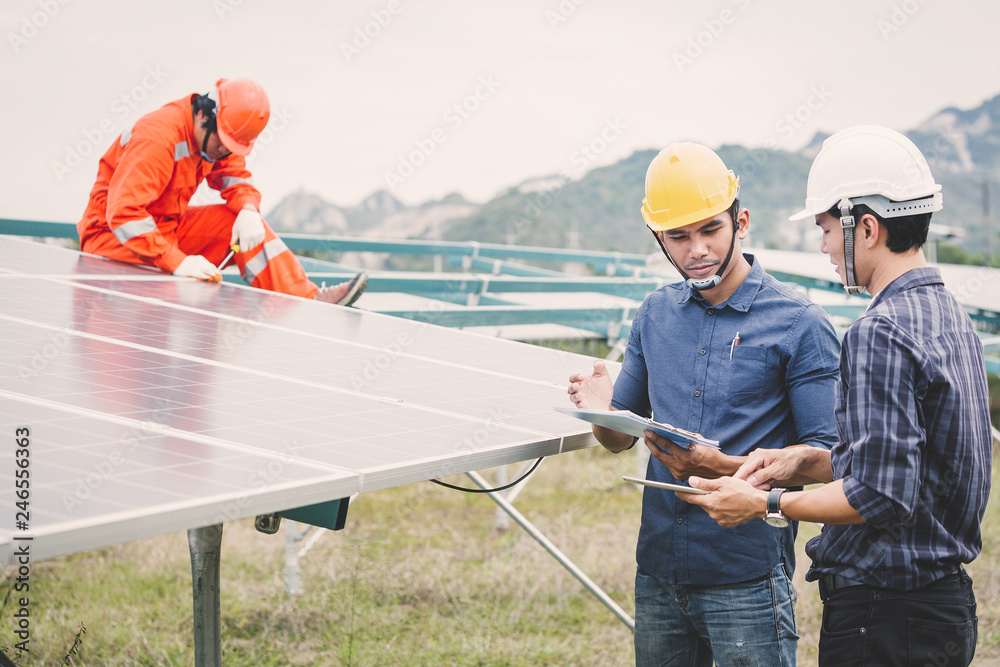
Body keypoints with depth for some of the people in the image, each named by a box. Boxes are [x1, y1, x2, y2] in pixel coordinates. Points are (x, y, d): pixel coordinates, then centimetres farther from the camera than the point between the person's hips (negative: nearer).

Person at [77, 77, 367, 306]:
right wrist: (177, 261, -40)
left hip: (167, 229, 8)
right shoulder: (158, 137, -27)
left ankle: (307, 299, -13)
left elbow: (237, 179, 4)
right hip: (111, 238, -8)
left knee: (243, 222, -6)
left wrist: (248, 211, -21)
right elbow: (123, 213, -33)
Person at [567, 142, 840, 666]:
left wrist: (722, 469, -23)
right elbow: (621, 439, 16)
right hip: (657, 577, 5)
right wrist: (602, 412, -8)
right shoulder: (654, 314, 9)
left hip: (747, 583, -5)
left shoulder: (799, 324, -7)